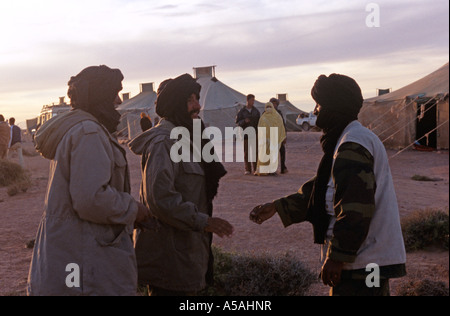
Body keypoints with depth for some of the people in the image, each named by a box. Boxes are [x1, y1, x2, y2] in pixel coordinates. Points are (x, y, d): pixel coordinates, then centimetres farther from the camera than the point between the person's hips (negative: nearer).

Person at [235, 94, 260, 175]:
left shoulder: (256, 111, 7)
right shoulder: (241, 111, -1)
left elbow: (259, 121, 10)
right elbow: (238, 122, -2)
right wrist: (244, 121, -23)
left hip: (254, 133, 2)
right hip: (245, 134, -2)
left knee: (255, 151, -1)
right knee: (246, 152, -1)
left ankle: (255, 169, 6)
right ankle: (248, 169, 4)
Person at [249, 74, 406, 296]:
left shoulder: (352, 147, -19)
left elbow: (354, 210, -25)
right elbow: (319, 191, 19)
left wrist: (337, 257, -21)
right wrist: (277, 207, 14)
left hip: (362, 264, -11)